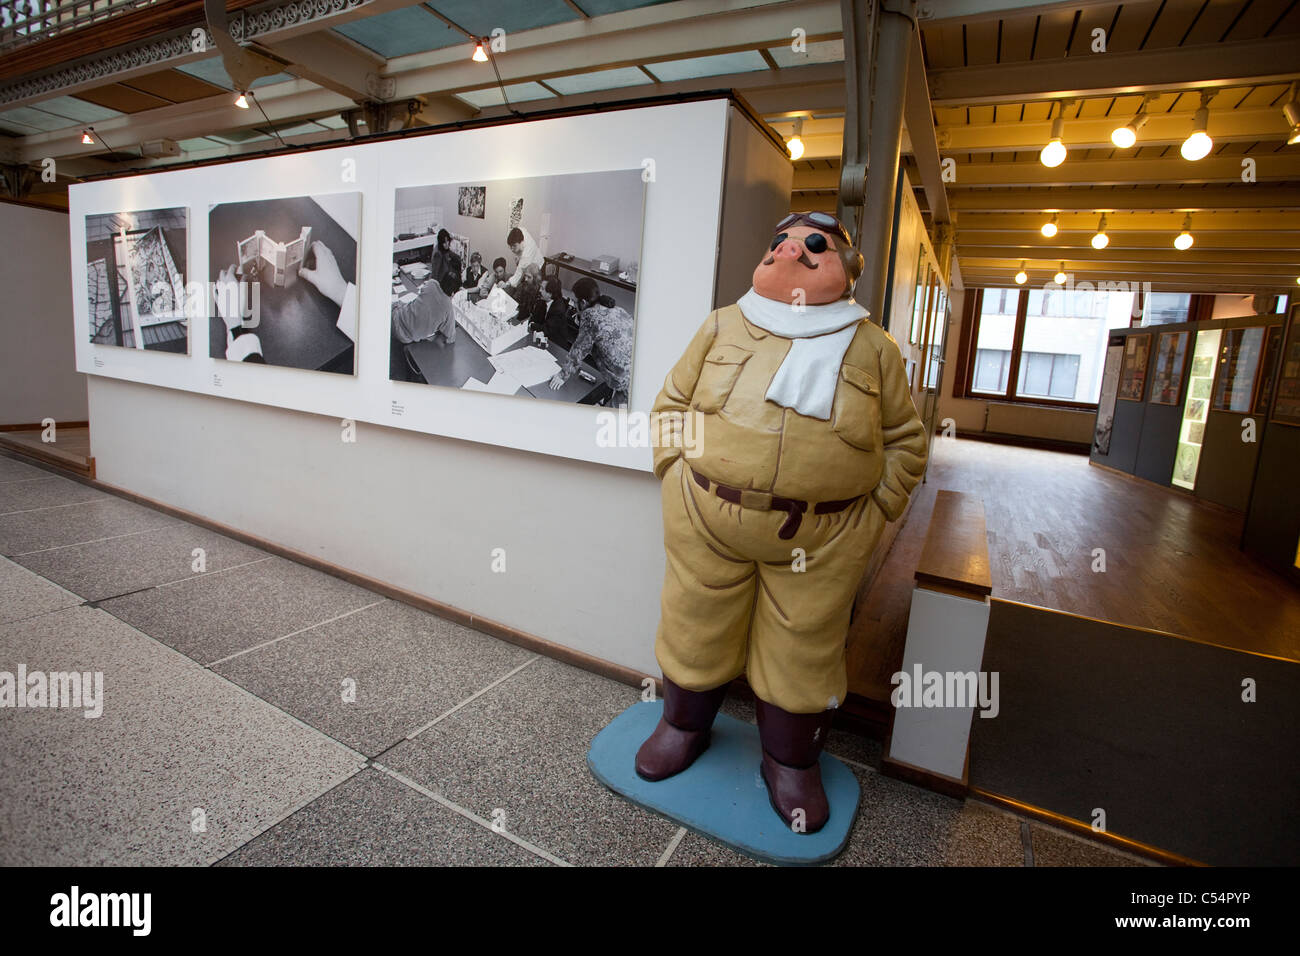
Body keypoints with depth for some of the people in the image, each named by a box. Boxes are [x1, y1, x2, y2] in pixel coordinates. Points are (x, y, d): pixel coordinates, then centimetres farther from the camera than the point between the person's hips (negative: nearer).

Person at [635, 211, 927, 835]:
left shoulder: (873, 347, 5)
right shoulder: (723, 326, 7)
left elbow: (905, 441, 10)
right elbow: (672, 402, 11)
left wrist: (873, 514, 2)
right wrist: (680, 475, 2)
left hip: (822, 541, 0)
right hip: (705, 520, 1)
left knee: (804, 649, 12)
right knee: (696, 629, 15)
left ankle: (791, 762, 38)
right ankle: (685, 726, 43)